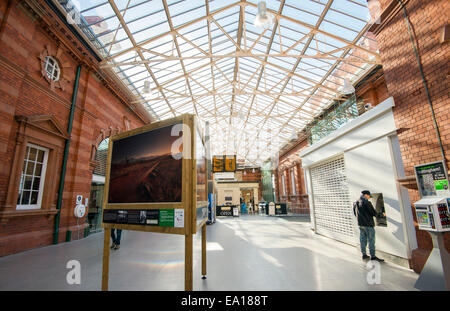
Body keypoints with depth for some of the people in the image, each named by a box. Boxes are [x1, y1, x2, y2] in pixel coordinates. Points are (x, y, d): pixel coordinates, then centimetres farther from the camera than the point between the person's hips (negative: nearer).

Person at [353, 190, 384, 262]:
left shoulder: (355, 203, 7)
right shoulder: (367, 203, -16)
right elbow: (373, 213, -12)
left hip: (360, 224, 7)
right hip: (368, 224, -7)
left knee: (363, 239, 13)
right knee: (371, 240, 1)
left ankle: (364, 255, 20)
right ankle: (373, 256, 6)